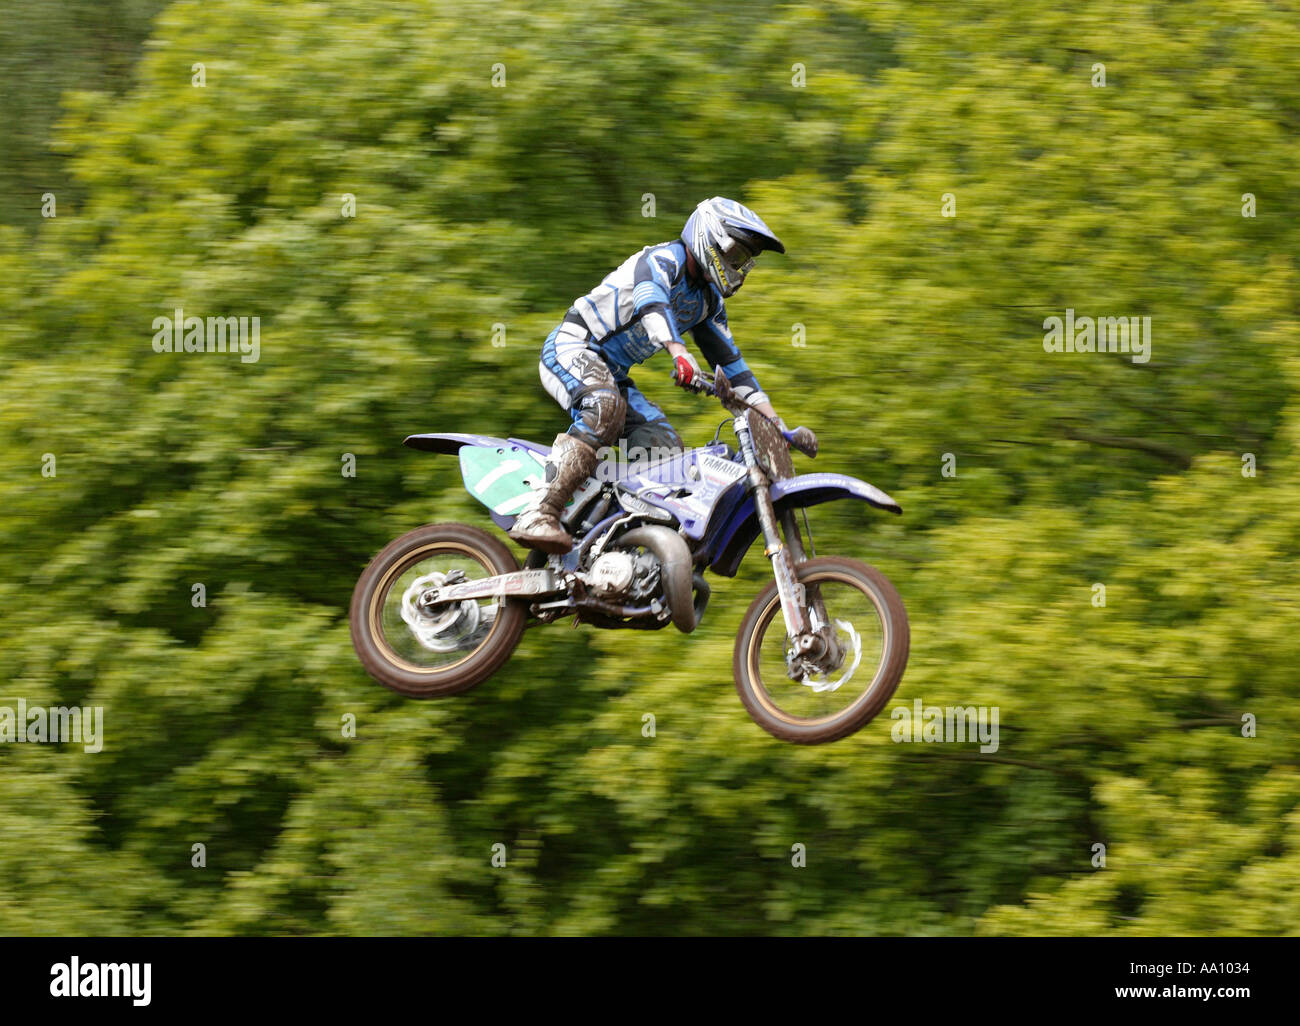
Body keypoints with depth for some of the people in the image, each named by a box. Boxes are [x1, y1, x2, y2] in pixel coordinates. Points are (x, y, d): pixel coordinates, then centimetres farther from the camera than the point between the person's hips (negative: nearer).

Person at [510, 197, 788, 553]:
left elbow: (730, 363, 19)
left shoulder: (708, 300, 16)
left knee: (665, 445, -3)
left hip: (612, 374, 10)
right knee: (606, 409, -36)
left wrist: (774, 421, 10)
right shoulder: (665, 258, -12)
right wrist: (678, 351, -52)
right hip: (573, 347, -10)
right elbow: (651, 300, -34)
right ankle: (537, 515, -49)